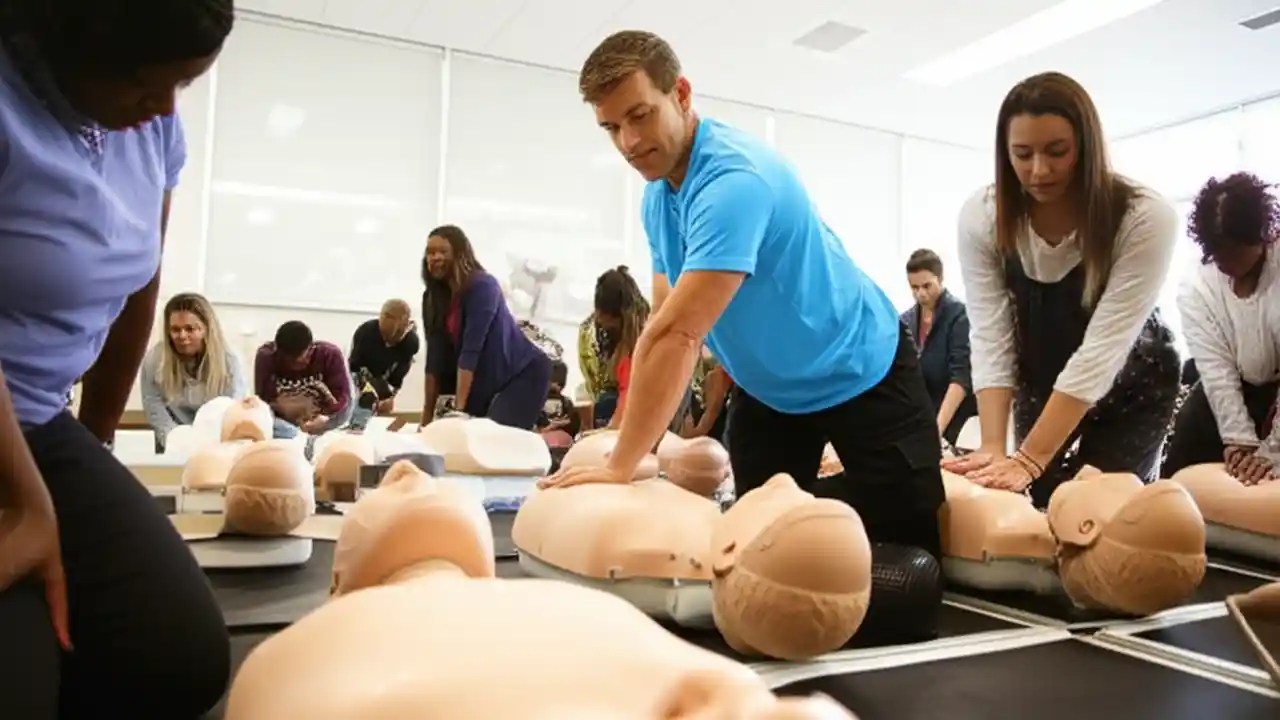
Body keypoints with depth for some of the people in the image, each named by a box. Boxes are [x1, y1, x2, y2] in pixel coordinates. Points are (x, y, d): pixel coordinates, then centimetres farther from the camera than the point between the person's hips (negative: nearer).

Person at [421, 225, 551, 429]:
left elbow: (471, 349, -28)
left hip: (523, 374, -7)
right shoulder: (432, 297, 0)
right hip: (485, 380, 7)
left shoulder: (482, 286, -21)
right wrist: (427, 416, -6)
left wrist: (458, 409, -31)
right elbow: (435, 357, -3)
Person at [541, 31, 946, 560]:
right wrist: (632, 444, -10)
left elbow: (677, 336, -39)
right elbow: (663, 326, -4)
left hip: (861, 377, -7)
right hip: (766, 389, 7)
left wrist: (621, 467, -38)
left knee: (913, 545, 4)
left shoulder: (735, 178, -32)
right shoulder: (657, 193, -4)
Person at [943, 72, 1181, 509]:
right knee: (1043, 506, -1)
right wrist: (994, 448, -33)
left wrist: (1028, 460, -37)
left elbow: (1101, 350, -32)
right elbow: (990, 339, -23)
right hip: (1041, 383, 2)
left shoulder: (1146, 219, -26)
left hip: (1130, 385, -2)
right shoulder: (981, 218, -19)